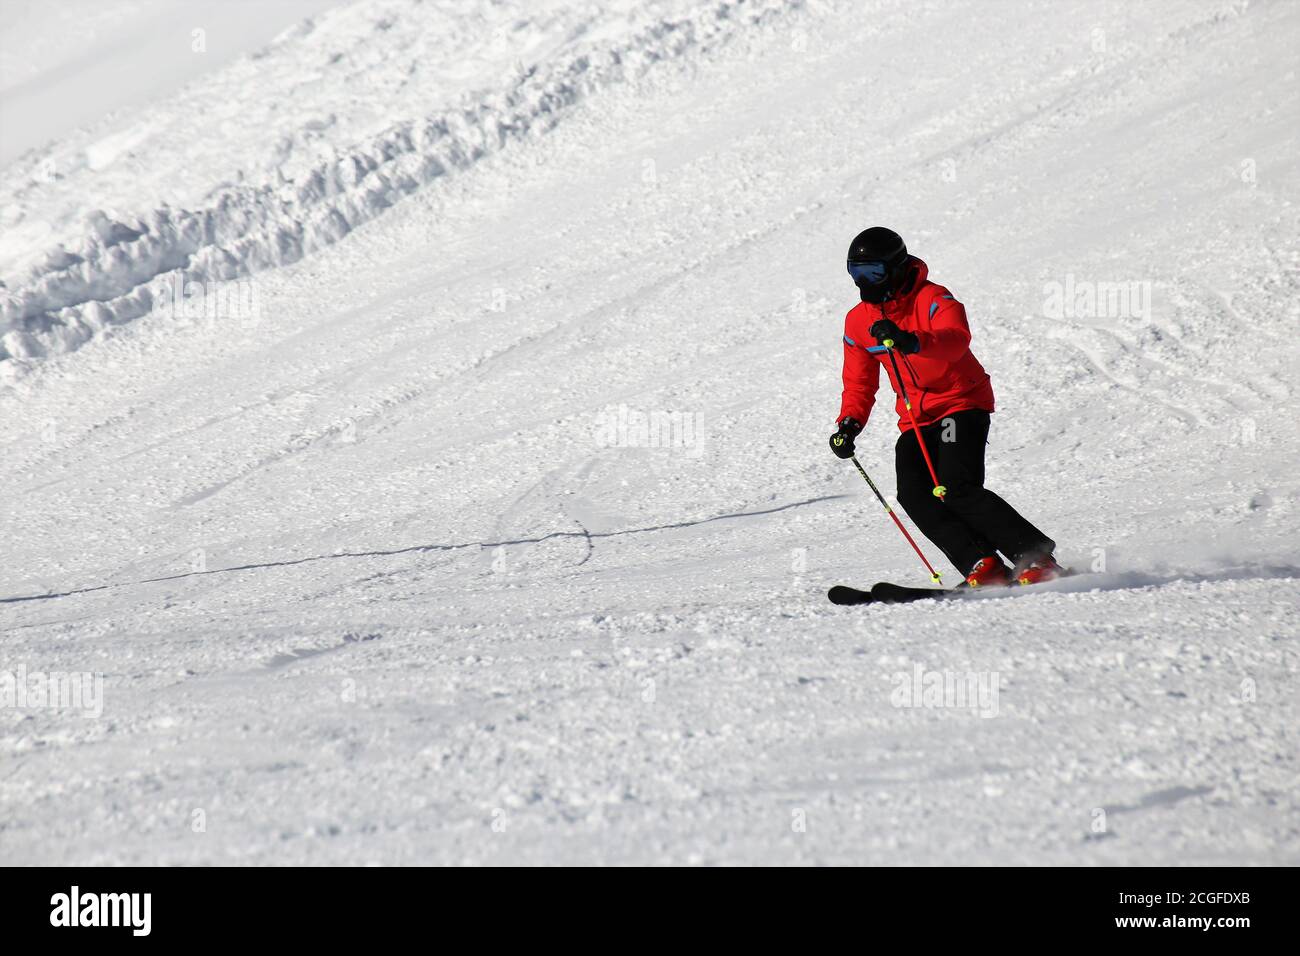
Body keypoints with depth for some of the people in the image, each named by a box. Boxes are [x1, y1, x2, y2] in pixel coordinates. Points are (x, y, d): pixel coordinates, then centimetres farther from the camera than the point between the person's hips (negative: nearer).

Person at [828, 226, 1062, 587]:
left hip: (962, 403, -6)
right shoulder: (858, 321, 5)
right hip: (915, 420, 6)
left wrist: (911, 341, -54)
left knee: (956, 489, -24)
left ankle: (1037, 559, -17)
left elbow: (957, 339, -36)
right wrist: (850, 423, -3)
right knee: (914, 497, -17)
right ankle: (983, 567, -19)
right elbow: (859, 383, 15)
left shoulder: (932, 299, -14)